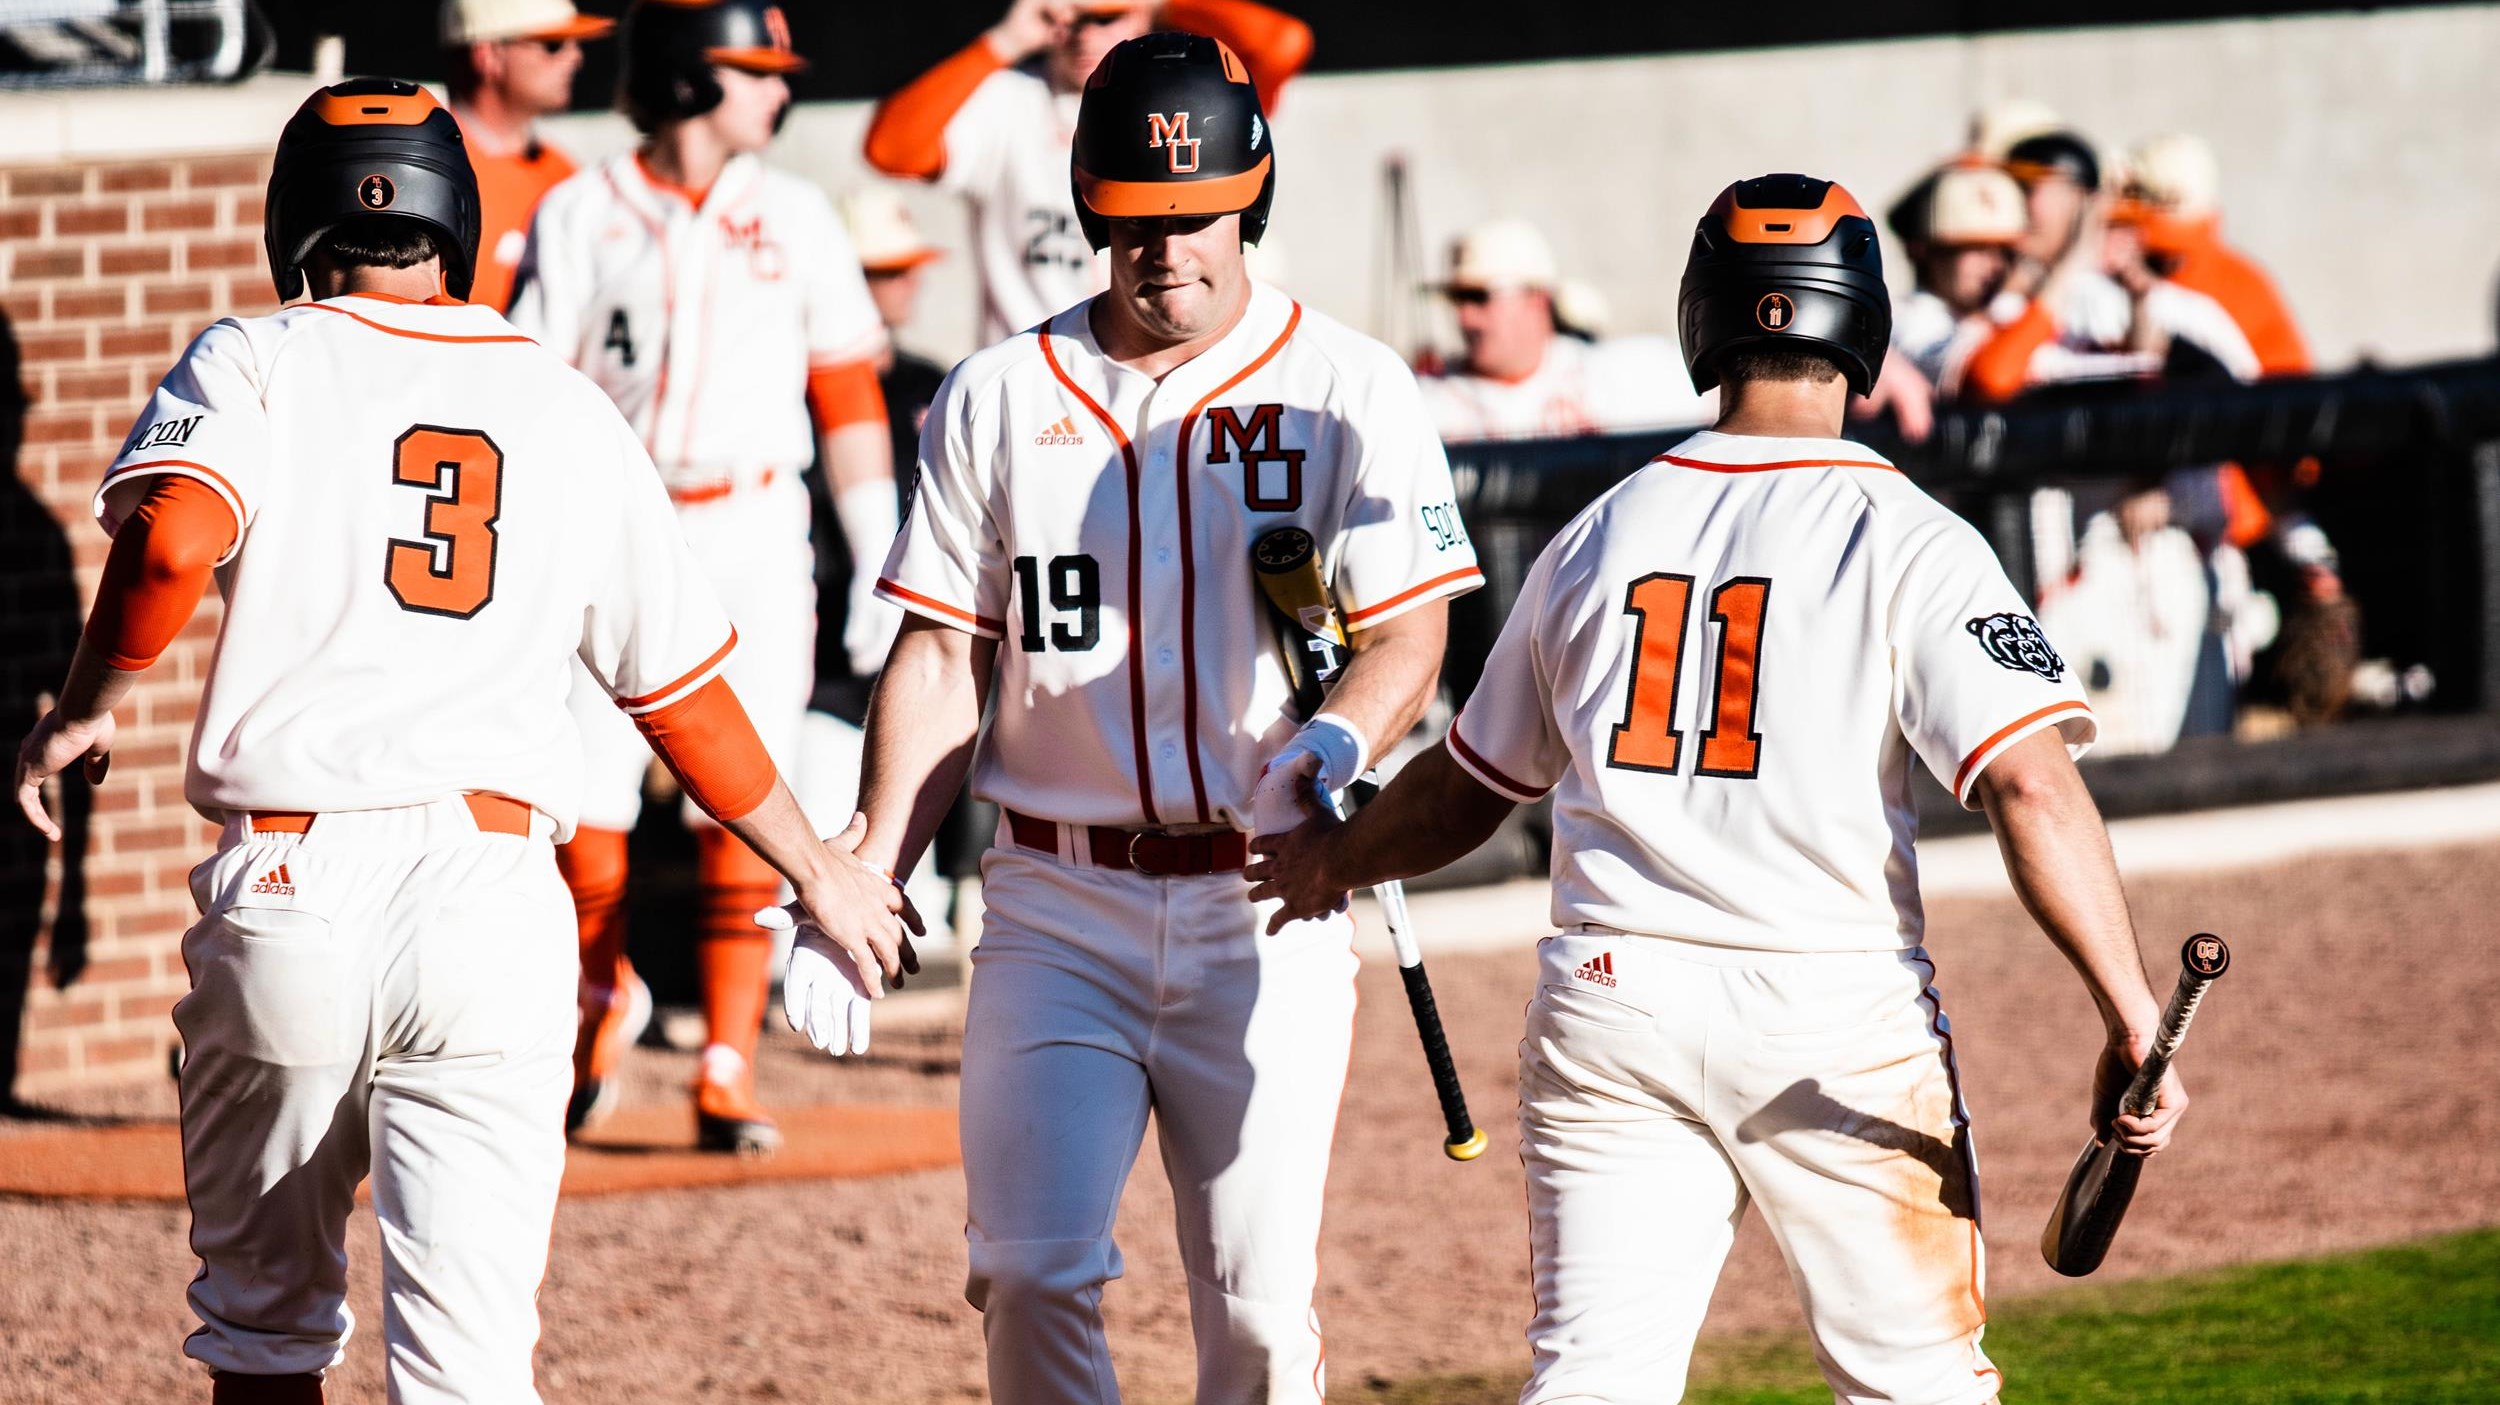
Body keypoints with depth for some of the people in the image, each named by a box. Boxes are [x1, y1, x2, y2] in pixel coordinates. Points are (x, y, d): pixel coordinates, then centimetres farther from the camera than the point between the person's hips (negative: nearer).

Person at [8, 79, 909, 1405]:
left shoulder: (255, 363, 4)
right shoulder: (570, 412, 13)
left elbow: (171, 541, -18)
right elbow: (680, 691, 18)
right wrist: (815, 867, 30)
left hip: (289, 892, -1)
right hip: (494, 901, 1)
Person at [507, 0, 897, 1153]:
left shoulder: (794, 217, 7)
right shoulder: (580, 216, 1)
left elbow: (848, 398, 8)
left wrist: (883, 569, 3)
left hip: (753, 536, 1)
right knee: (584, 798, -3)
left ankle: (728, 1071, 0)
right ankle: (603, 995, 25)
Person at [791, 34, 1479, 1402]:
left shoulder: (1347, 390, 2)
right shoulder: (997, 399, 8)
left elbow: (1410, 633, -5)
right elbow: (944, 660, 7)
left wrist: (1340, 739, -28)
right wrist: (869, 870, -5)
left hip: (1264, 911, -1)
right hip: (1056, 904, 1)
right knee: (1034, 1277, -11)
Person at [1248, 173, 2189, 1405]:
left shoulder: (1598, 536, 9)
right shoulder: (1906, 542, -5)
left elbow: (1470, 785, 21)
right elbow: (2032, 785, -16)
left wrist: (1337, 860, 41)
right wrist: (2132, 1016, -17)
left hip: (1606, 1000, 3)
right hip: (1838, 1022, -3)